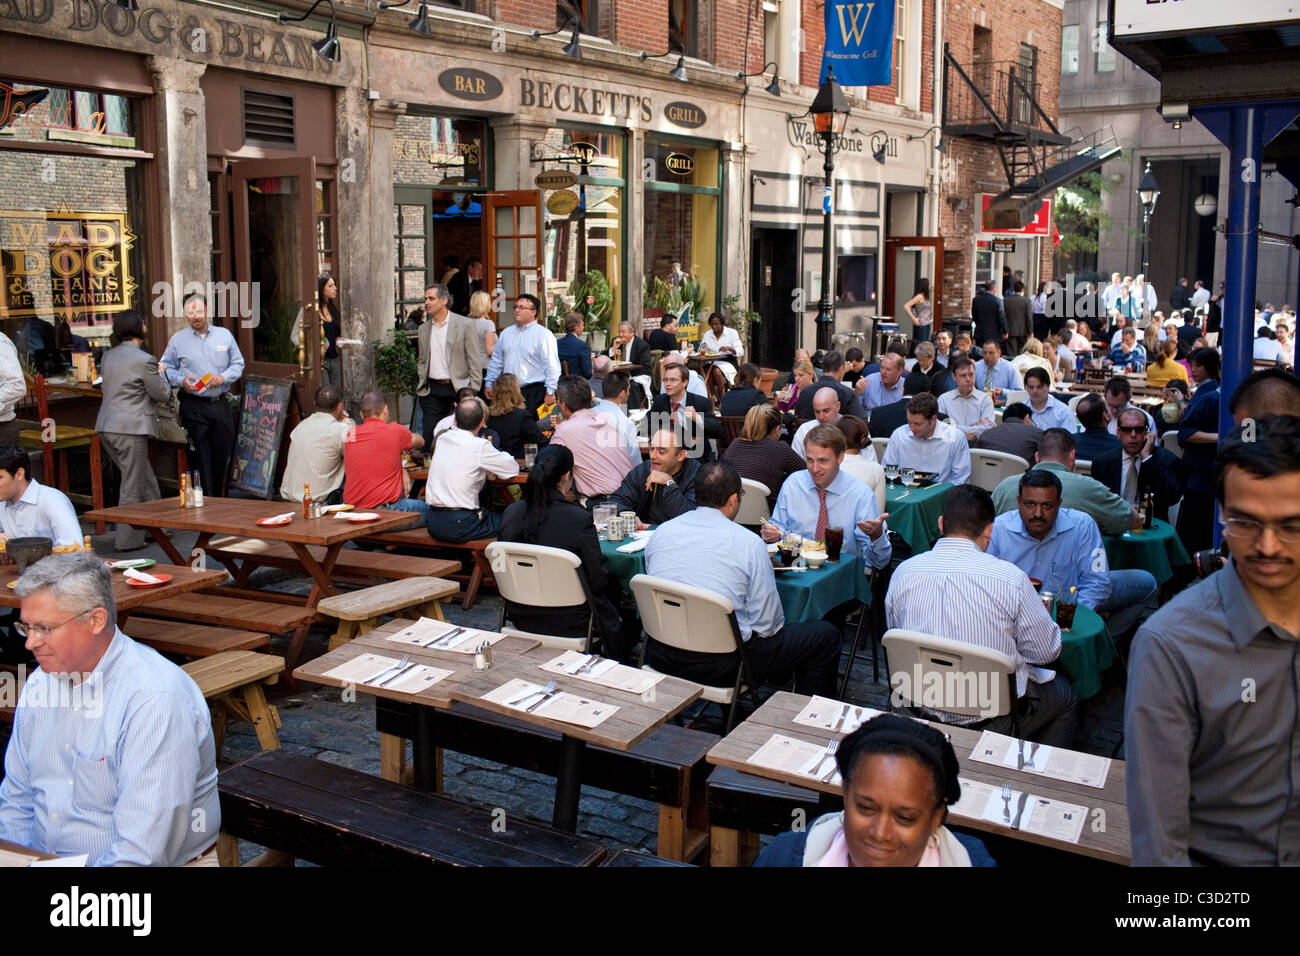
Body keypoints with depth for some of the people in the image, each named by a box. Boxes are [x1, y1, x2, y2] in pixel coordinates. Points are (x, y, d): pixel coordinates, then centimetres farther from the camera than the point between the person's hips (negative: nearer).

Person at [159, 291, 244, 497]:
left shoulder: (224, 335, 9)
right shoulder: (177, 340, 6)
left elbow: (238, 364, 12)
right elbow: (166, 368, 11)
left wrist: (223, 378, -7)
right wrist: (181, 380, -9)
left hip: (220, 405, 2)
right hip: (193, 407, -2)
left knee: (223, 456, 4)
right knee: (201, 459, -4)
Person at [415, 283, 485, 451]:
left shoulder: (465, 325, -3)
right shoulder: (424, 329, 13)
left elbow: (475, 361, -5)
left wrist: (472, 392, -10)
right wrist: (422, 383, 7)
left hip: (457, 389, -4)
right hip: (432, 391, 4)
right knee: (428, 437, 0)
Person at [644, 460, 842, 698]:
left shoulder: (660, 533, 2)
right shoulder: (748, 543, -13)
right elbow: (766, 624, -10)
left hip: (659, 657, 6)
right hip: (720, 668, -6)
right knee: (827, 635, 8)